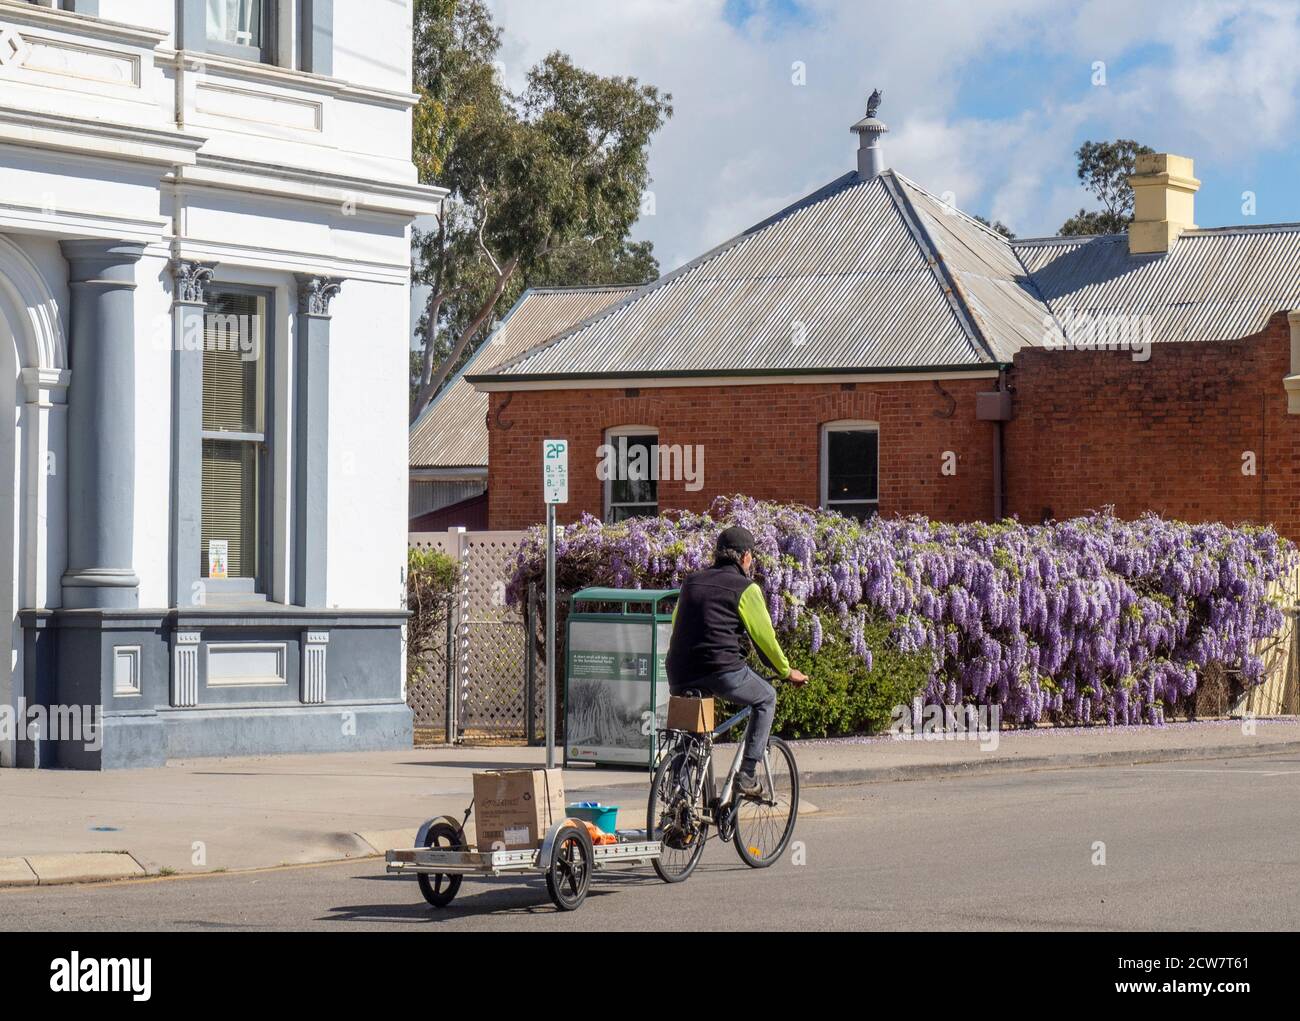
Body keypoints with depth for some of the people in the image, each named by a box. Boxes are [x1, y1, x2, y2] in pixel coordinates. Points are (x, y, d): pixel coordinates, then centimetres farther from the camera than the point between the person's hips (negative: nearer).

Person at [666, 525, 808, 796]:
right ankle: (746, 776, 12)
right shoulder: (746, 588, 2)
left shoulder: (691, 581, 18)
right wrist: (787, 672, 21)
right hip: (722, 671, -5)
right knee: (766, 698, 21)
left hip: (680, 676, 5)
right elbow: (764, 636, 5)